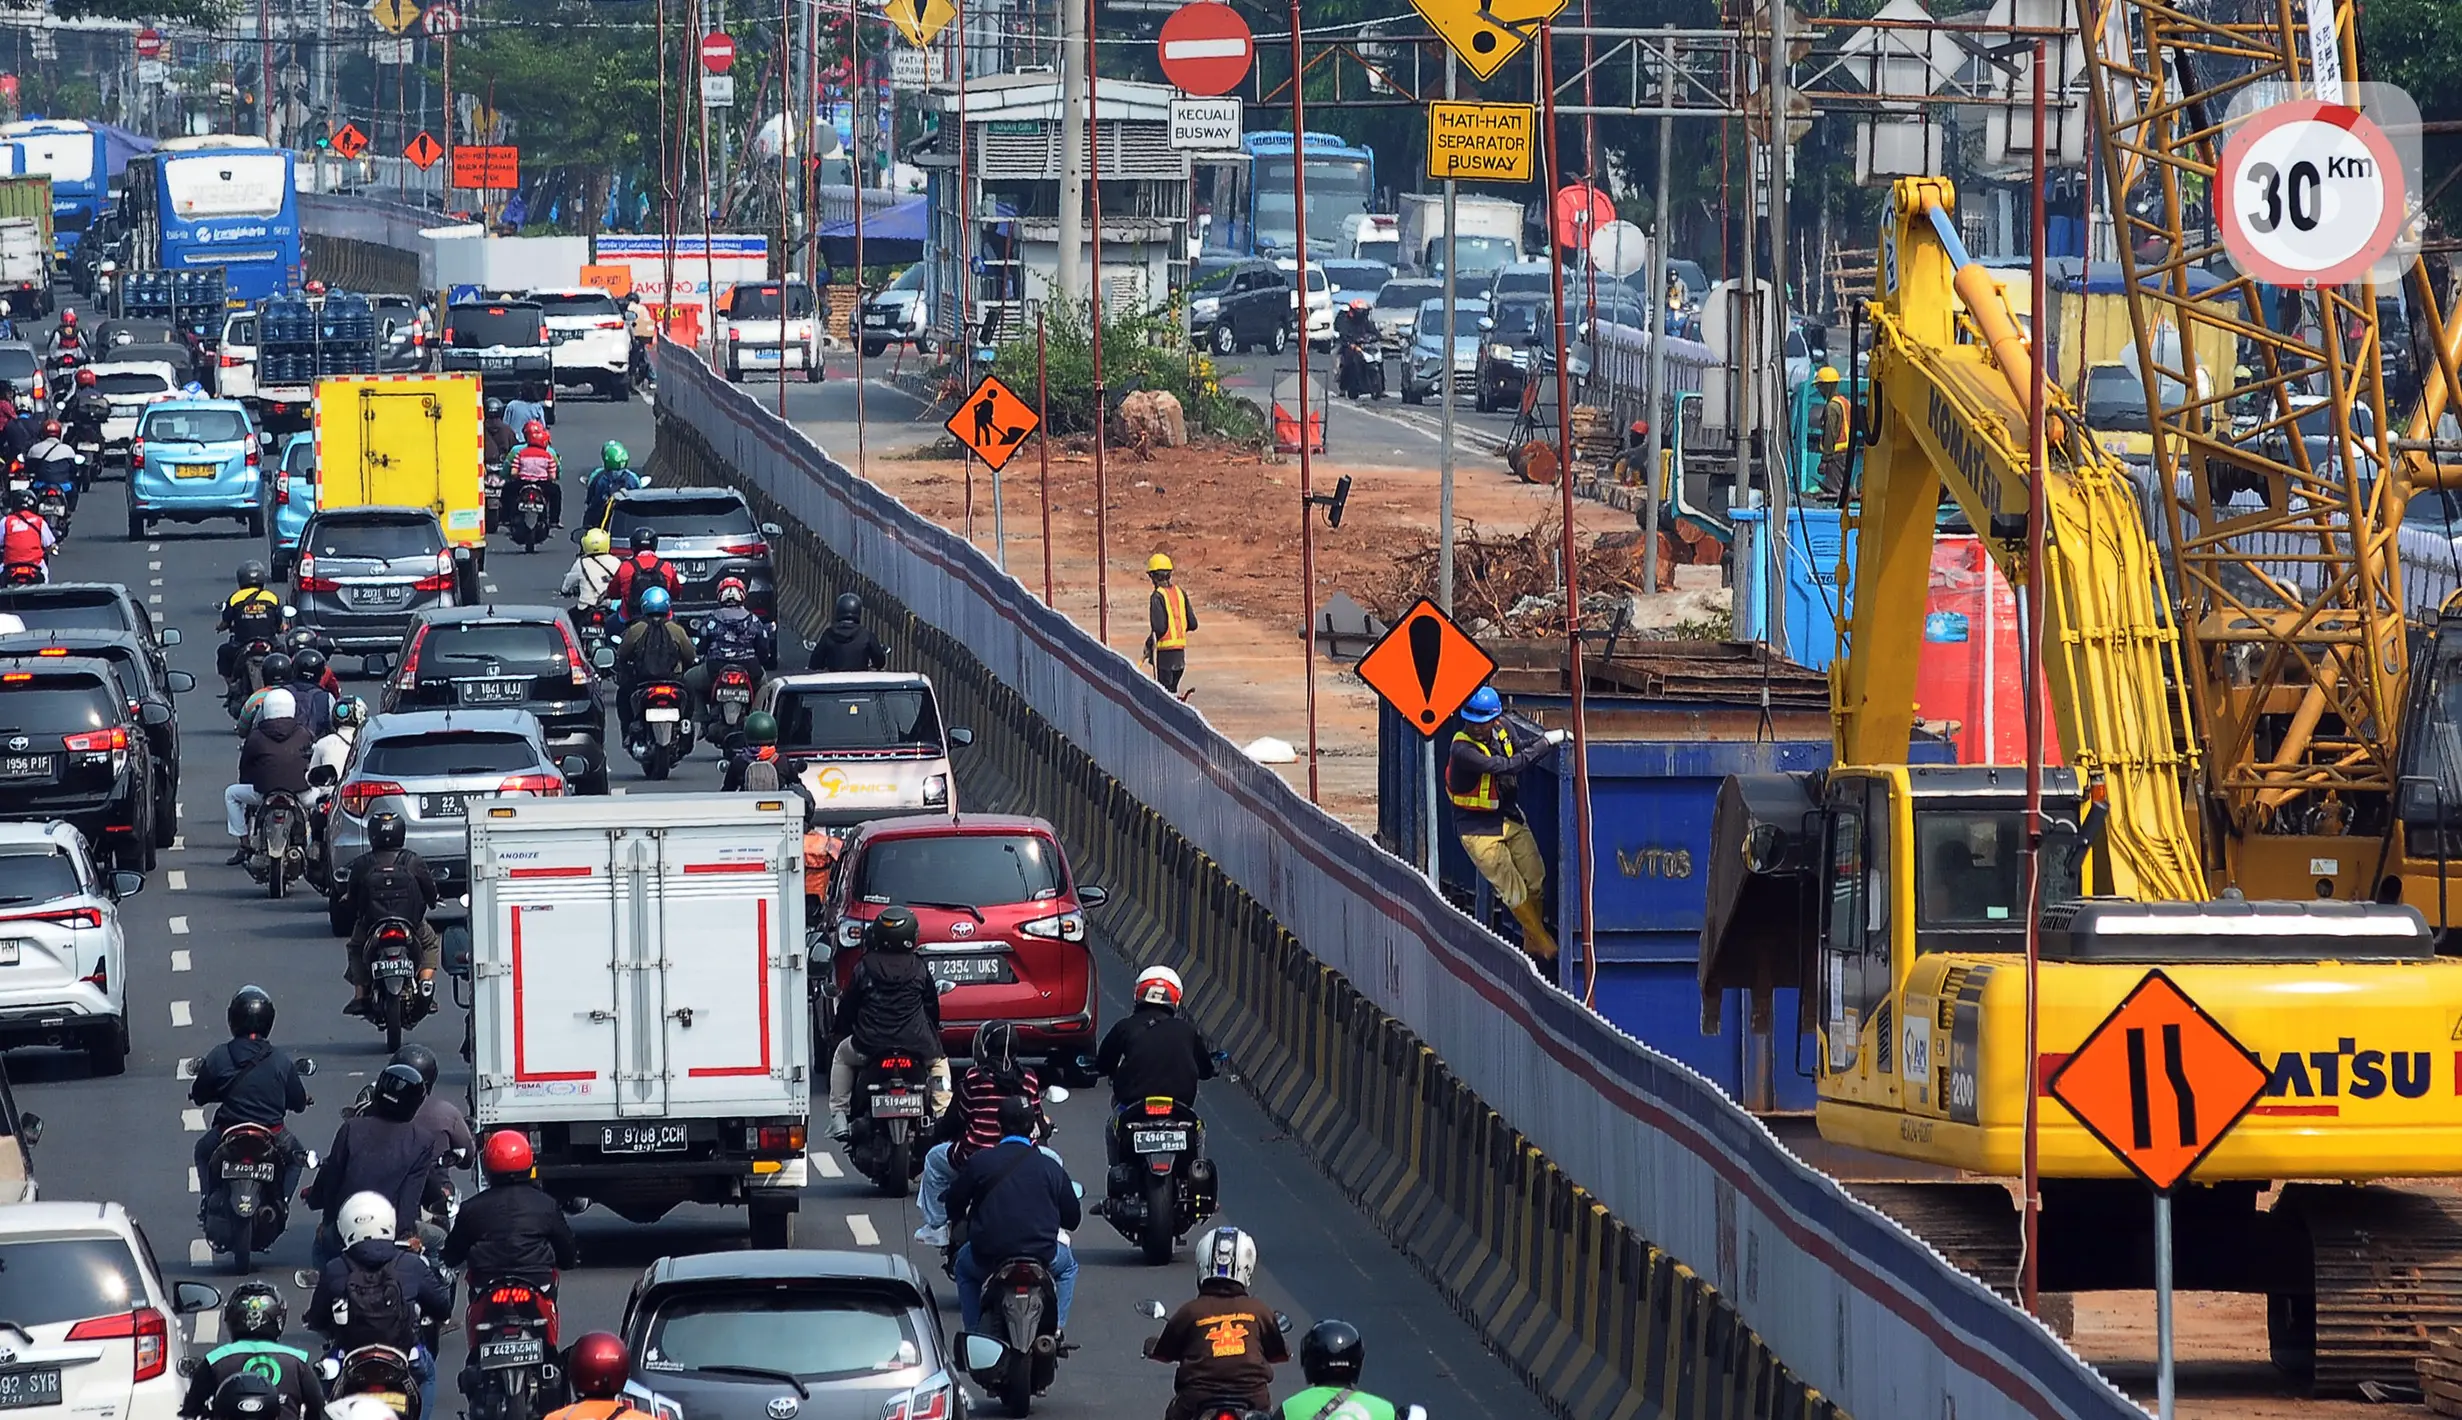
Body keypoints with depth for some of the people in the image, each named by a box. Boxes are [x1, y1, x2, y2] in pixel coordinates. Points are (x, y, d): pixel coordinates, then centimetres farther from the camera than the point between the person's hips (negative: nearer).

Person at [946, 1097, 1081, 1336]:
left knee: (964, 1266, 35)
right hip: (1042, 1257, 0)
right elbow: (1073, 1218, 8)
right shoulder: (1050, 1166, 2)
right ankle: (1056, 1327, 24)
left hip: (987, 1256, 0)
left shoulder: (979, 1161, -1)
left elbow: (954, 1207, 6)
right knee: (1067, 1266, 34)